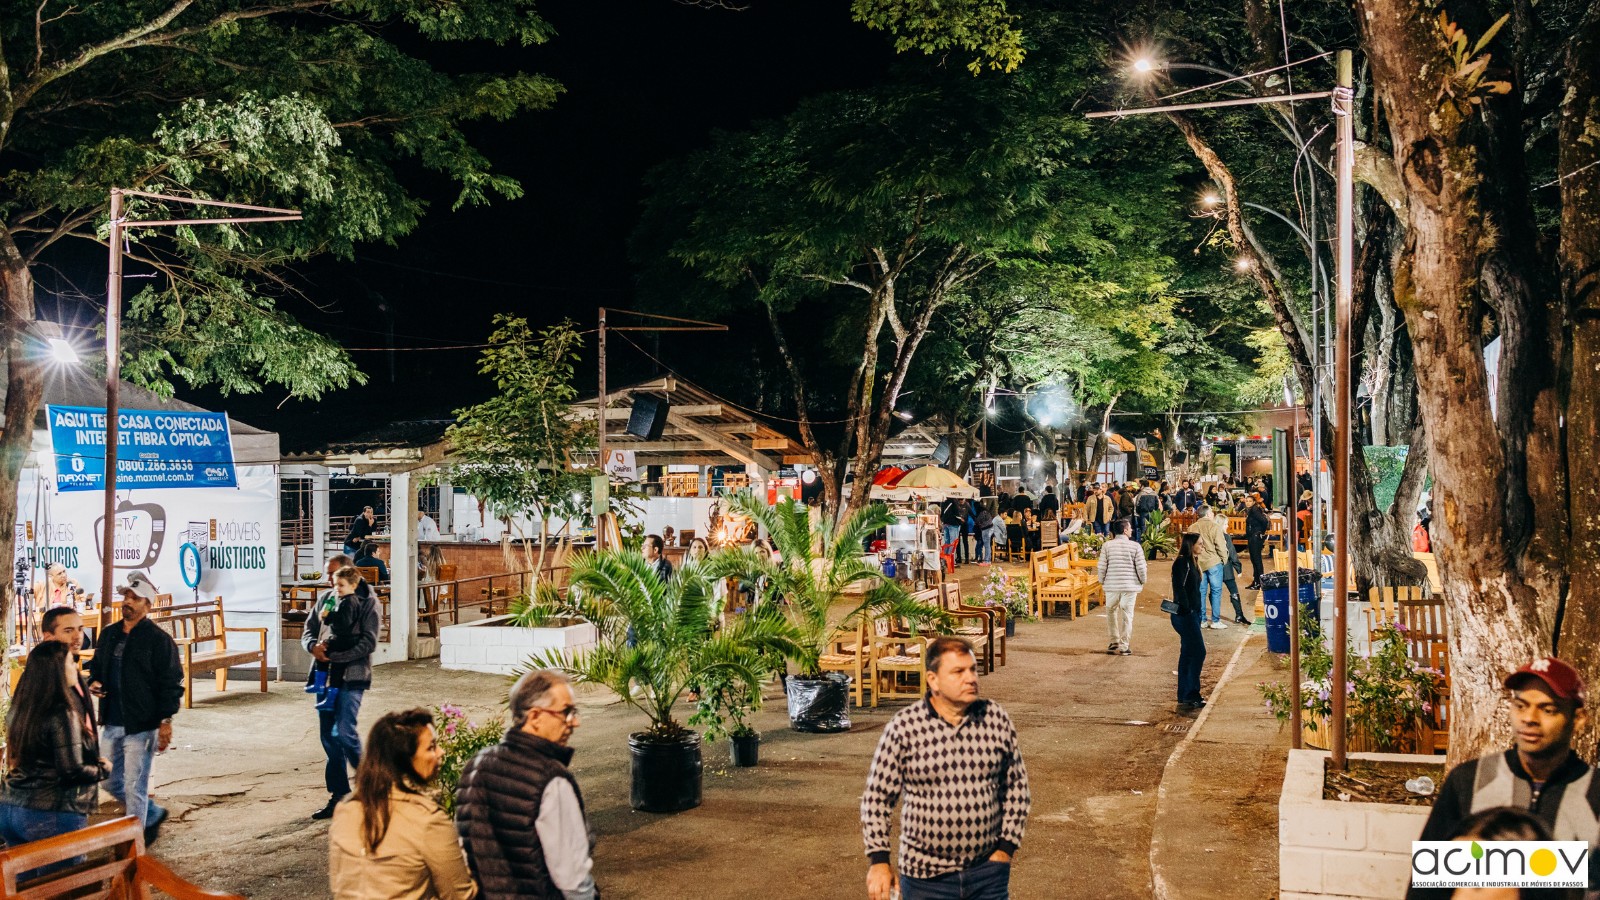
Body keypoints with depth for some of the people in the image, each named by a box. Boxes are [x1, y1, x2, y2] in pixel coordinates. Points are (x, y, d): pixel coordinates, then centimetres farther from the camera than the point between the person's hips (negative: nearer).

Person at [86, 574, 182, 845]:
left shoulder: (159, 640, -10)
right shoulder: (108, 635, 10)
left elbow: (171, 683, -11)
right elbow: (96, 666, 24)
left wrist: (165, 723, -15)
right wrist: (94, 682, 0)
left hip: (141, 726, -7)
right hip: (111, 725, 7)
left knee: (134, 787, -1)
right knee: (111, 782, 16)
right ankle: (153, 814, 36)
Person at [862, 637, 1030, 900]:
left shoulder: (996, 719, -1)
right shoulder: (903, 727, -9)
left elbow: (1016, 786, 8)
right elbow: (877, 797, -3)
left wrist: (1006, 848, 2)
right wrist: (878, 861, -6)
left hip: (988, 872, 2)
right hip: (925, 876, -2)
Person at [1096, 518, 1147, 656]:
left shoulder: (1107, 545, -3)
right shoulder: (1135, 546, -6)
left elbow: (1101, 567, -3)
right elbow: (1141, 567, -6)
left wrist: (1102, 581, 13)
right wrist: (1143, 581, 12)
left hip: (1112, 585, 1)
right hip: (1130, 585, -1)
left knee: (1111, 611, 20)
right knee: (1127, 615, 6)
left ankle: (1114, 641, 23)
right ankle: (1124, 647, 9)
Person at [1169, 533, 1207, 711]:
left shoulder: (1192, 562, 16)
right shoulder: (1182, 562, -14)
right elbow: (1179, 588, -21)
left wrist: (1198, 613, 14)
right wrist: (1186, 609, -19)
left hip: (1192, 614, 10)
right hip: (1185, 615, -10)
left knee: (1187, 655, 12)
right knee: (1199, 652, -9)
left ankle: (1185, 697, 17)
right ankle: (1189, 695, -5)